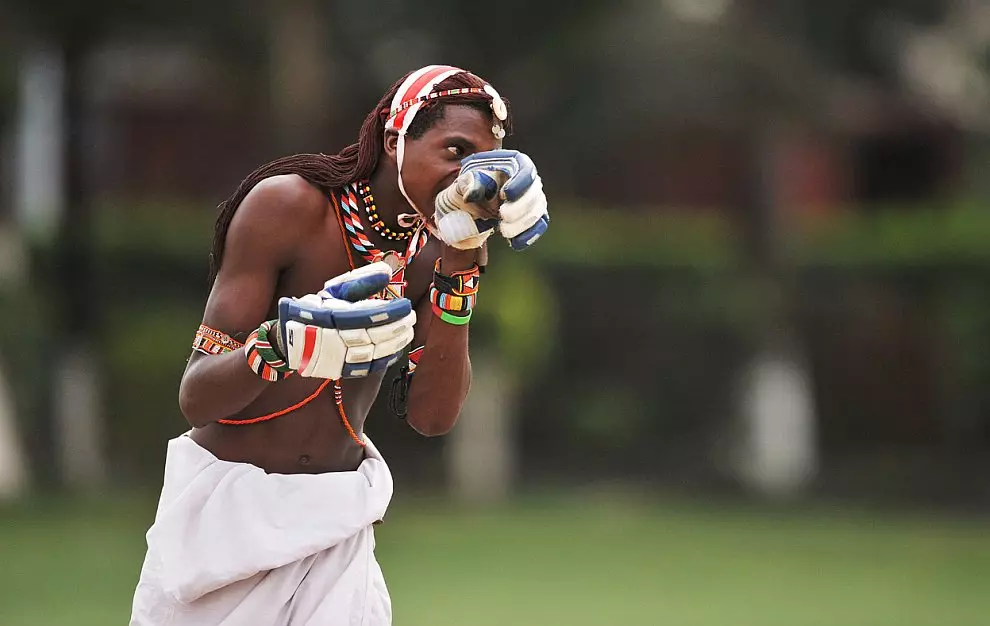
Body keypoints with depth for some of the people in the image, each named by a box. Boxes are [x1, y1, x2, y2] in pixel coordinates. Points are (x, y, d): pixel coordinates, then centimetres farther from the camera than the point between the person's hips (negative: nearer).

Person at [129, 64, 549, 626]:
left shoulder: (439, 251, -1)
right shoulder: (288, 206, -17)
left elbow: (433, 417, -11)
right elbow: (196, 401, -21)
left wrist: (458, 271, -19)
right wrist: (279, 347, -42)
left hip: (337, 517, 4)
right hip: (227, 505, -4)